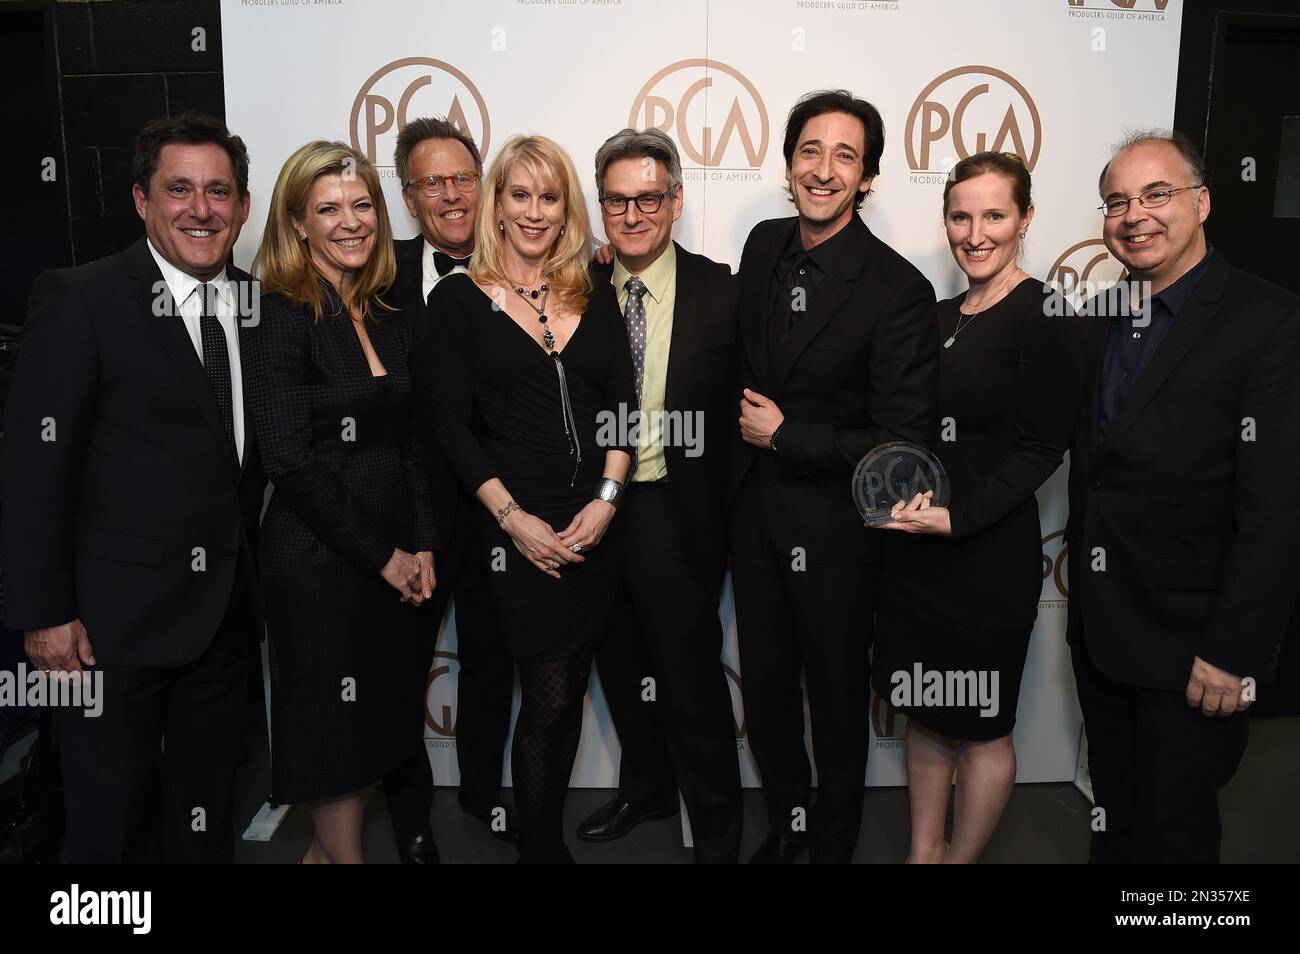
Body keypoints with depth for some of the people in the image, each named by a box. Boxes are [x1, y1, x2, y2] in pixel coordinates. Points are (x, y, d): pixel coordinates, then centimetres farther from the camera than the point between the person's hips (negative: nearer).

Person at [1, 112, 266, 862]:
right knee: (112, 816, 13)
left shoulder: (262, 305, 5)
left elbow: (255, 452, 8)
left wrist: (255, 574, 2)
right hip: (117, 612, -4)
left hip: (227, 606, 5)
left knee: (207, 811, 20)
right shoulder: (80, 300, -10)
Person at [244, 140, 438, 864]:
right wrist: (382, 556, -12)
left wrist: (422, 547, 0)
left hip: (398, 558, 7)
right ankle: (343, 856, 30)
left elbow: (408, 445, 11)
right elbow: (291, 462, -16)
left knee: (386, 731, 17)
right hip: (320, 562, -7)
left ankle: (324, 852, 39)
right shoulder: (285, 318, -10)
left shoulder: (389, 321, 9)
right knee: (338, 736, 8)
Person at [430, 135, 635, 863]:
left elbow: (623, 405, 5)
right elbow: (454, 425, -5)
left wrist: (608, 498, -8)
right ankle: (540, 846, 21)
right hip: (521, 528, -3)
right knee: (549, 695, 0)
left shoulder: (596, 297, 9)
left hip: (597, 523, 4)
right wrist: (512, 518, -12)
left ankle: (552, 834, 31)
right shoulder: (460, 299, -1)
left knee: (571, 689, 13)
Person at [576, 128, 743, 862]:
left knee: (692, 679, 6)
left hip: (676, 516, -4)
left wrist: (731, 519, -9)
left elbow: (739, 411, -6)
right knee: (621, 666, 20)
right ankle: (647, 788, 46)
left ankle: (718, 834, 29)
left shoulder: (720, 293, -7)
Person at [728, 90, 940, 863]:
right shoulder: (765, 246, 0)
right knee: (765, 682, 20)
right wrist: (748, 420, 3)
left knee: (836, 696, 15)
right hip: (756, 506, 6)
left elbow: (905, 443, -21)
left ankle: (833, 840, 41)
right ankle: (785, 822, 45)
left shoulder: (899, 289, -19)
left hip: (833, 526, -5)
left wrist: (787, 436, -17)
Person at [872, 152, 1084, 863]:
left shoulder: (1043, 316, -10)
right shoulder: (939, 316, 10)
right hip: (915, 546, 7)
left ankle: (959, 859, 29)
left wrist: (956, 518, -22)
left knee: (981, 726, 10)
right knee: (924, 714, 16)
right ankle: (922, 853, 34)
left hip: (989, 554, -6)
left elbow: (1040, 451, -14)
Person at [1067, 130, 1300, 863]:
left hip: (1192, 643, -6)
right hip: (1100, 631, 6)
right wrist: (1084, 597, 5)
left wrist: (1234, 652, -20)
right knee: (1115, 811, 22)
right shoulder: (1100, 322, 8)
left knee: (1174, 831, 11)